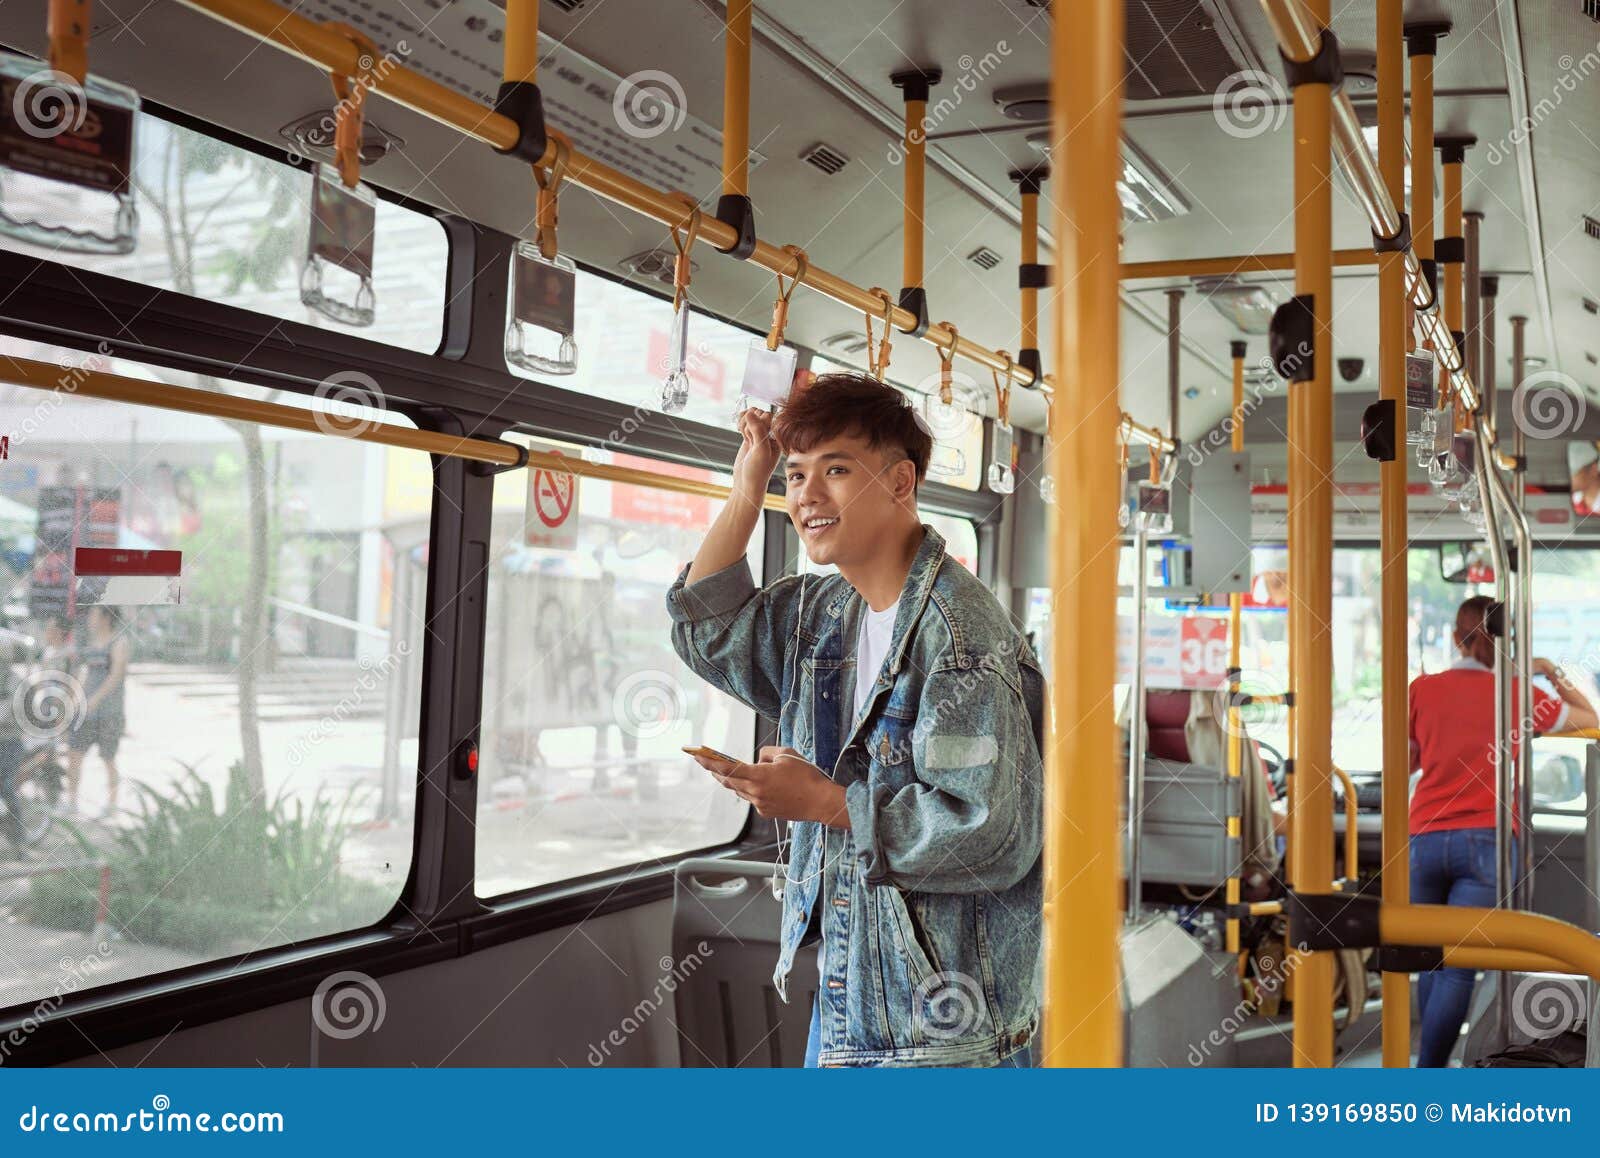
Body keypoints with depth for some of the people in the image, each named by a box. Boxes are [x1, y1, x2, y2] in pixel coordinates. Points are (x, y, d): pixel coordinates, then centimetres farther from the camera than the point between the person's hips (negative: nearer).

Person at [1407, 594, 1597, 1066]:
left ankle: (1431, 1058, 22)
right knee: (1457, 968, -4)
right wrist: (1554, 673, 33)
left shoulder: (1422, 689, 4)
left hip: (1425, 839, 2)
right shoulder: (1517, 695, 4)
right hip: (1484, 840, -2)